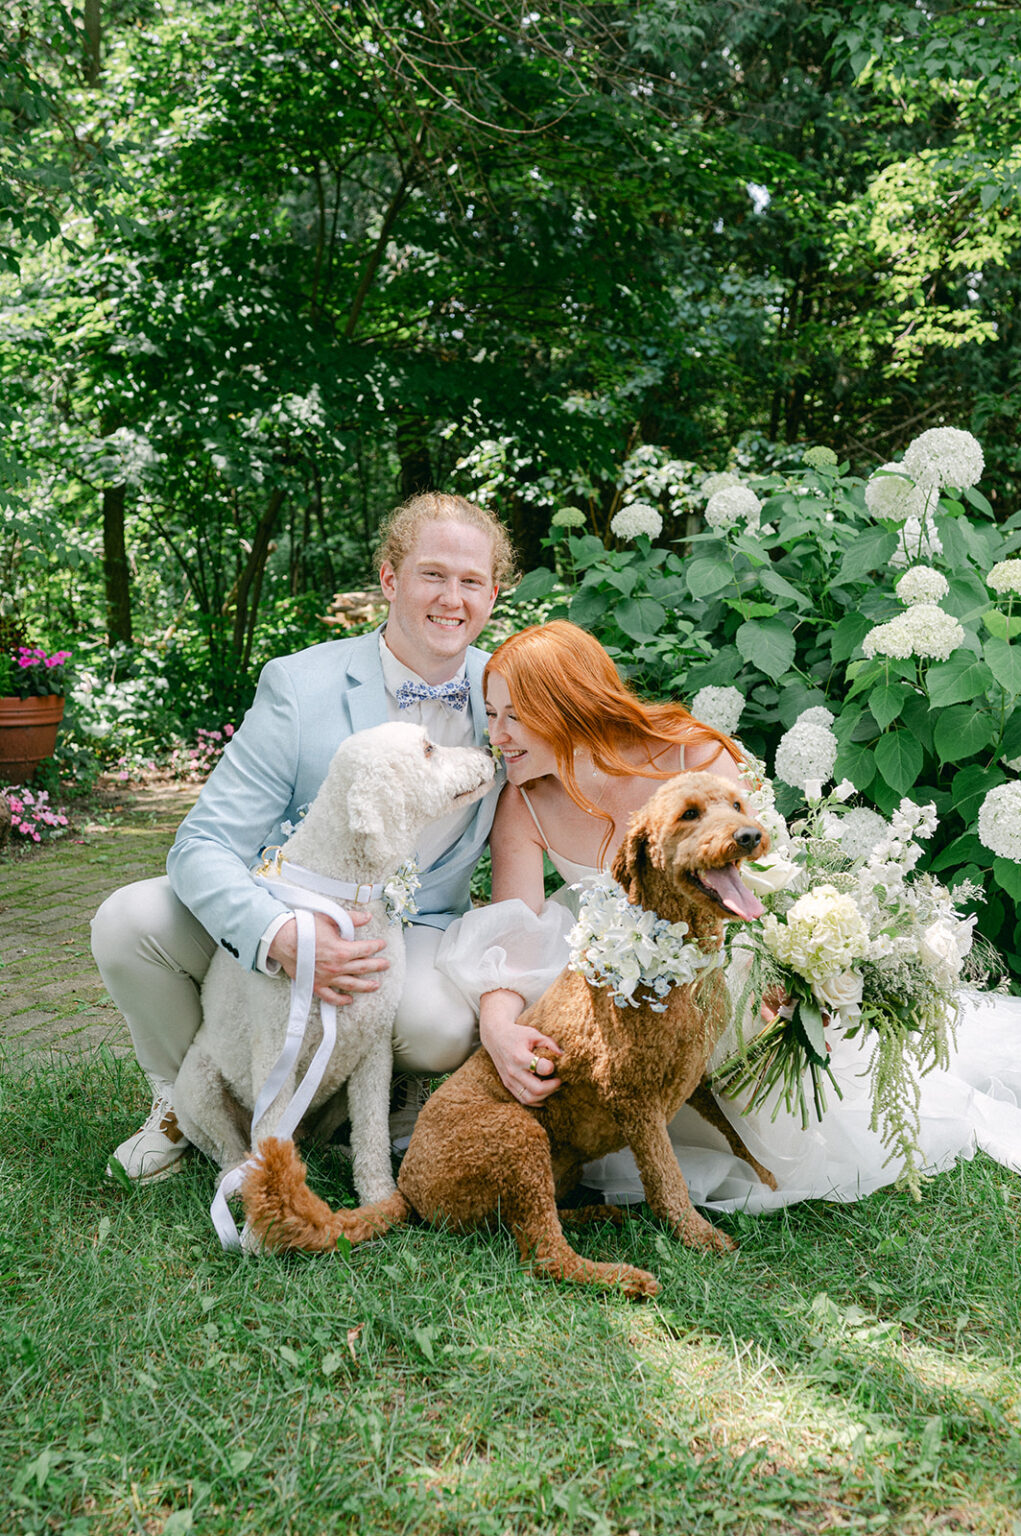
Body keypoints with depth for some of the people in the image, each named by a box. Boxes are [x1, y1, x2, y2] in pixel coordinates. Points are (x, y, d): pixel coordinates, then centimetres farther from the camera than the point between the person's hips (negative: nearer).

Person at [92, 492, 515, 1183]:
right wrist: (281, 935, -41)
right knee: (128, 919, -23)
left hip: (410, 931, 1)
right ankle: (185, 1097, 6)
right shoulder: (299, 685, -15)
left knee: (441, 1028, -33)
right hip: (285, 915, 0)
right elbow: (205, 844, -20)